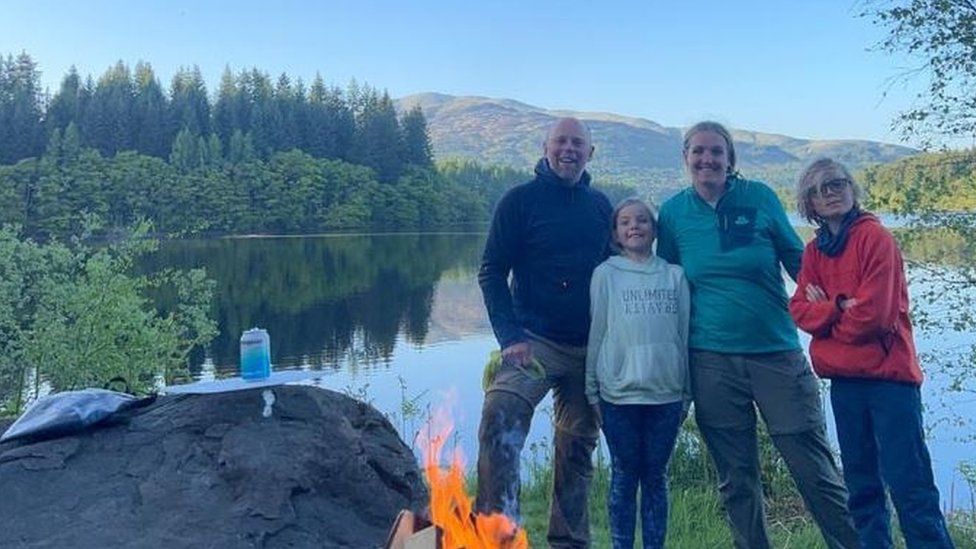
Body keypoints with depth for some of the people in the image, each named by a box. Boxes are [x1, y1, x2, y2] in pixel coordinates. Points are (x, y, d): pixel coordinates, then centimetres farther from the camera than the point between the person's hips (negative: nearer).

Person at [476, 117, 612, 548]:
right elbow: (491, 272, -6)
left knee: (578, 446, 13)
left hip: (590, 349, 4)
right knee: (500, 422, -28)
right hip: (534, 341, -4)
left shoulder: (600, 205, 9)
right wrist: (510, 338, -15)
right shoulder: (520, 200, -2)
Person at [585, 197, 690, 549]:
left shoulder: (675, 276, 6)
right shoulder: (605, 274, 1)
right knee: (624, 477, 7)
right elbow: (596, 334, 2)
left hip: (666, 394, 2)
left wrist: (686, 393, 9)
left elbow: (685, 335, 9)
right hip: (619, 393, -1)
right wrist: (593, 392, 2)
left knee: (656, 477, 11)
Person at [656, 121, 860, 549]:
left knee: (814, 470, 1)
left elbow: (796, 256, 9)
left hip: (777, 353, -1)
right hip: (712, 360, 1)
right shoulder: (673, 212, 5)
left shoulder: (759, 197, 1)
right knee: (736, 479, 12)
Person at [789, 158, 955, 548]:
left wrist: (825, 313, 0)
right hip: (844, 380, 6)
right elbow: (799, 310, 2)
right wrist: (839, 307, -14)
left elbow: (875, 313, -15)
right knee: (860, 484, 13)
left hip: (889, 374, -6)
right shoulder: (814, 251, 11)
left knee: (908, 482, -5)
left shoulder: (875, 236, -7)